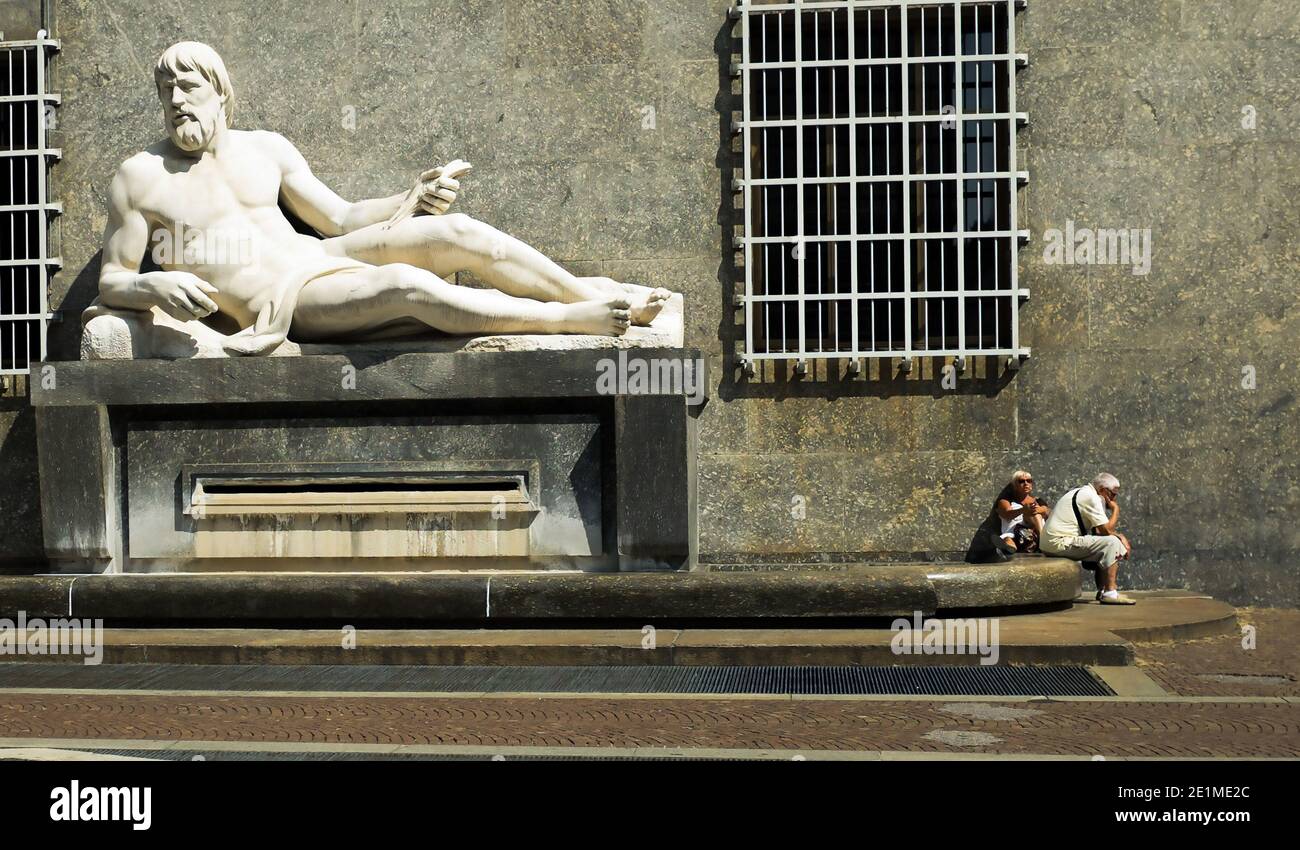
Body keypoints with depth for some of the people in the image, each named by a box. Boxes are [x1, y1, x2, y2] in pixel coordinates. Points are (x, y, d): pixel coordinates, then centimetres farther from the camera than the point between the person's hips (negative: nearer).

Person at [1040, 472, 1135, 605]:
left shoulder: (1083, 493, 19)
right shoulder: (1091, 497, -12)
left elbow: (1099, 530, 20)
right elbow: (1107, 529, -13)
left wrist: (1120, 536, 6)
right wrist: (1116, 508, 1)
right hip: (1060, 543, -11)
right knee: (1111, 543, -13)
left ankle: (1102, 591, 15)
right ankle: (1110, 593, -14)